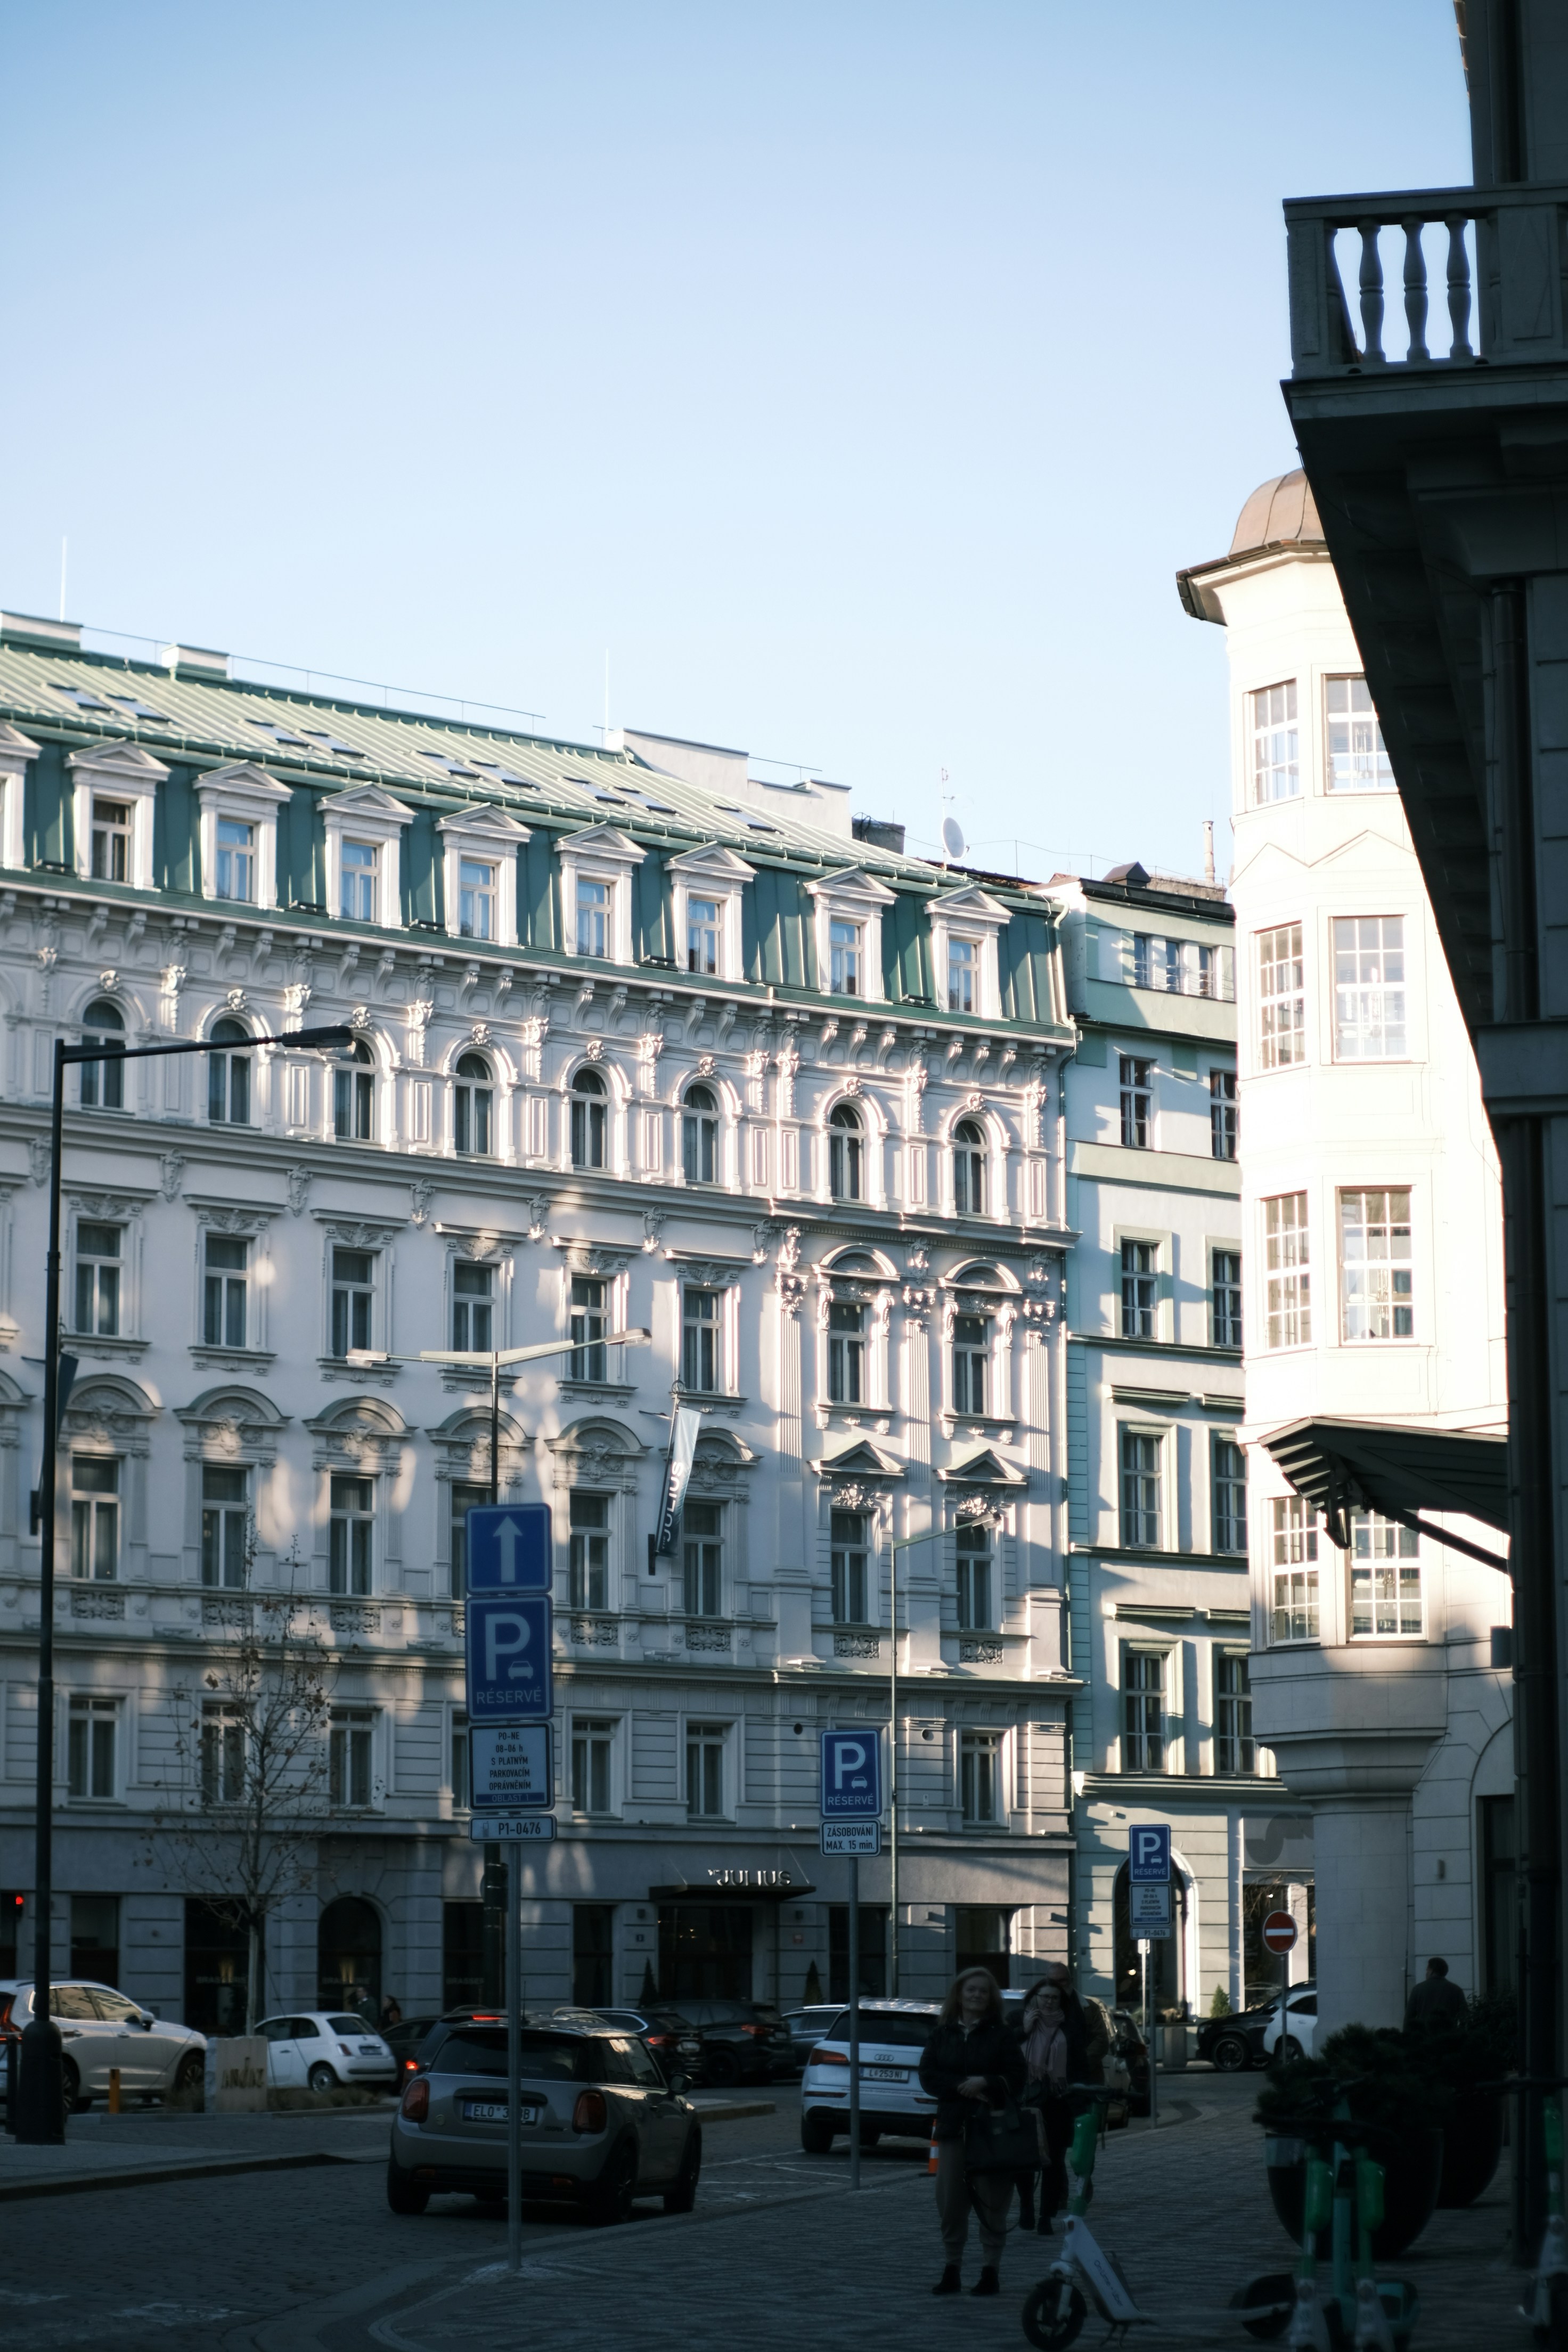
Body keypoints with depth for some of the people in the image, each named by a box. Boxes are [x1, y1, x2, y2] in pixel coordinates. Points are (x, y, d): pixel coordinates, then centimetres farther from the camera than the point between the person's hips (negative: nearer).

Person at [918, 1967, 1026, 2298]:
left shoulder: (1001, 2035, 3)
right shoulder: (941, 2034, 10)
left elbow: (1016, 2078, -3)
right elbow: (928, 2077, 1)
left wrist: (985, 2083, -18)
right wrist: (964, 2087, -12)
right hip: (952, 2127, 2)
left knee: (992, 2202, -1)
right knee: (950, 2200, 1)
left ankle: (991, 2271, 5)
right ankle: (951, 2268, 10)